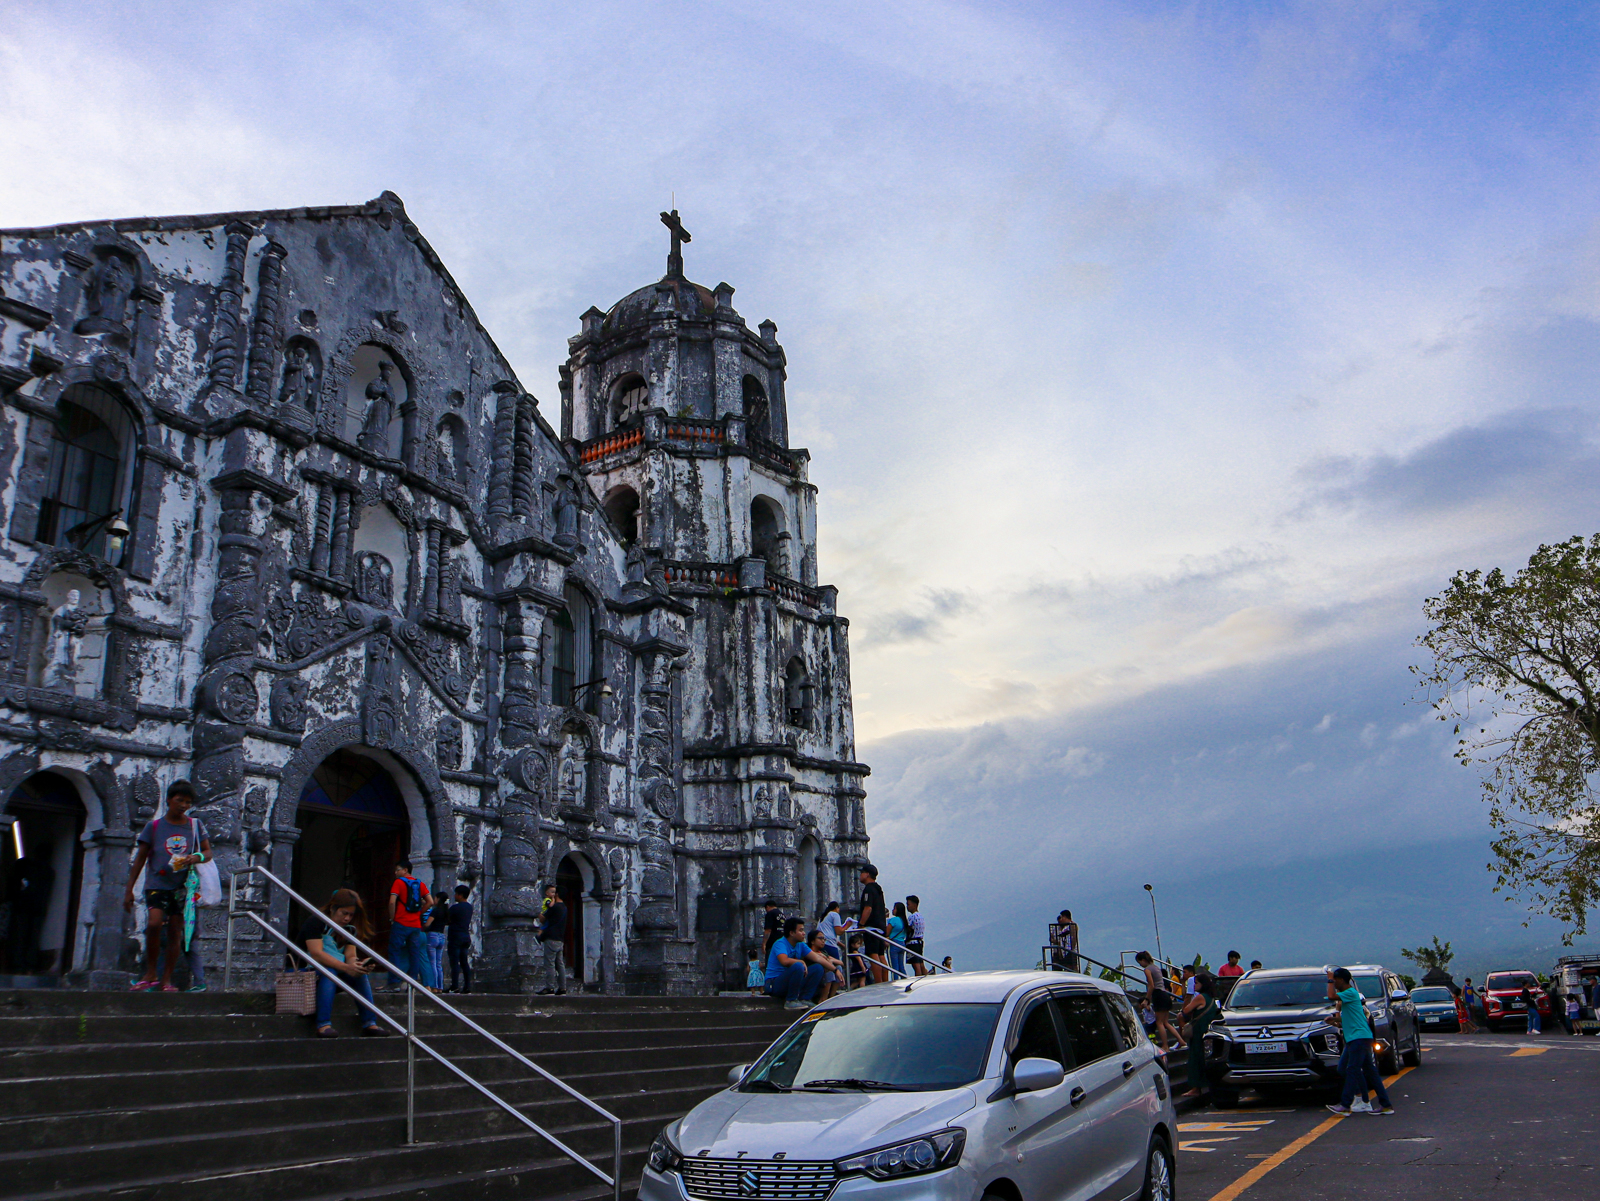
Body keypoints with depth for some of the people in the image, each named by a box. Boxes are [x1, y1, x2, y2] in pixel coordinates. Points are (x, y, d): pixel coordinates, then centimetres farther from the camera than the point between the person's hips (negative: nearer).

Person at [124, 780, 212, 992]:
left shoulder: (195, 825, 9)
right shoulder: (154, 826, 5)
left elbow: (208, 852, 10)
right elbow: (140, 858, 8)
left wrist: (196, 858, -15)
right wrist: (129, 890, 5)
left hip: (182, 887, 2)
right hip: (157, 885, -2)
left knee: (175, 933, 0)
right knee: (154, 924, -21)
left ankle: (166, 980, 8)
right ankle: (150, 973, -6)